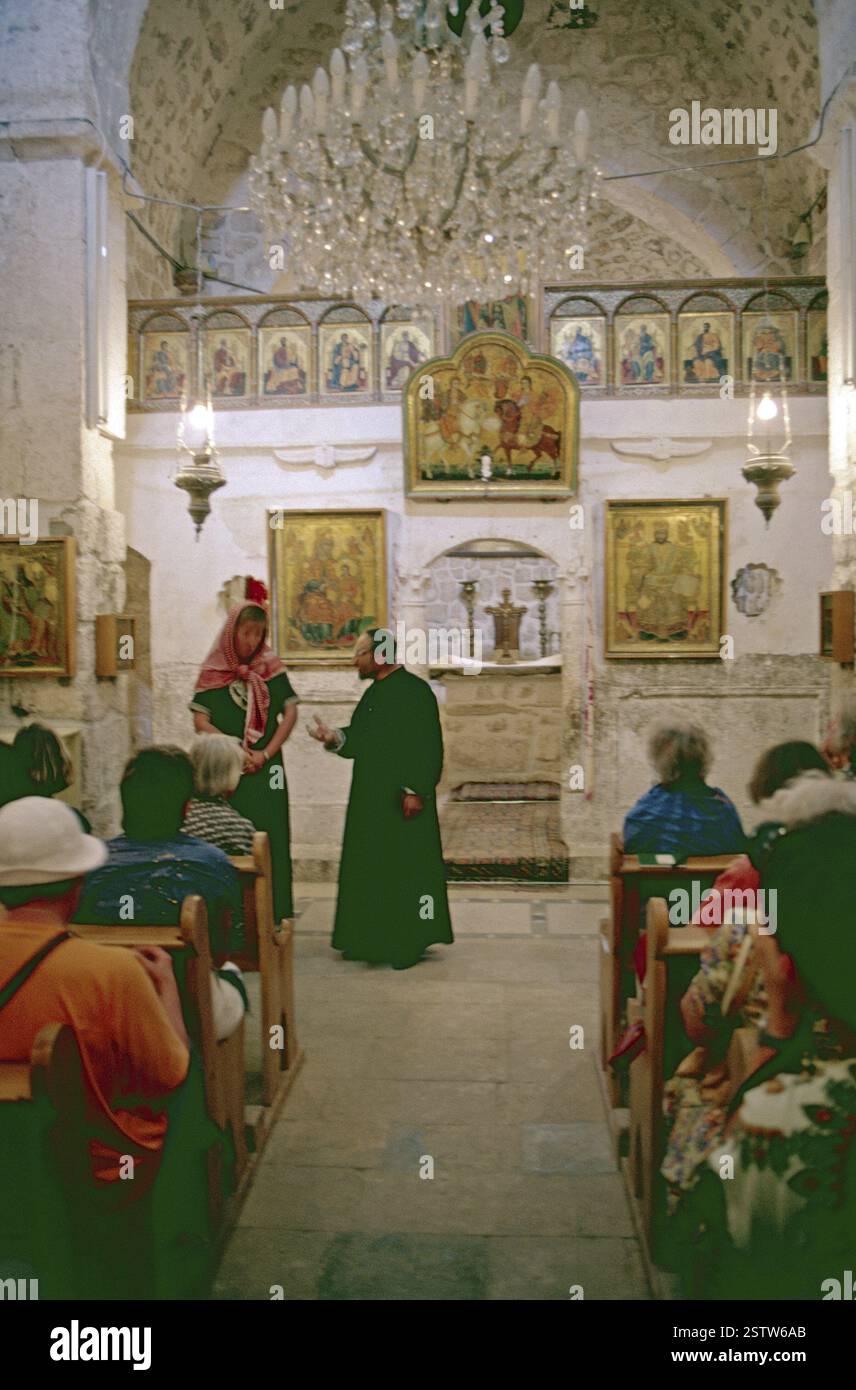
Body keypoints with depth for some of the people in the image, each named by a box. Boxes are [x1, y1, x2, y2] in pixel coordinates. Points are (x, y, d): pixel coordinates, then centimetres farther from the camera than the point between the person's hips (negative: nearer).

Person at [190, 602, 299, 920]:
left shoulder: (271, 667, 5)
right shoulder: (213, 670, 2)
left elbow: (290, 713, 1)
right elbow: (200, 720, -1)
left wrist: (264, 754, -9)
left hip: (266, 770, 1)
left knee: (268, 840, -1)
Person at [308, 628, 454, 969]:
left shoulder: (414, 690, -12)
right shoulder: (374, 693, 14)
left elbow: (429, 746, -17)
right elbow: (358, 741, 16)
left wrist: (415, 790, -20)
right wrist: (334, 737, -3)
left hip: (402, 800, -9)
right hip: (371, 799, 9)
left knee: (404, 868, -1)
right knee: (368, 868, 11)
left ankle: (407, 945, 9)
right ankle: (370, 940, 21)